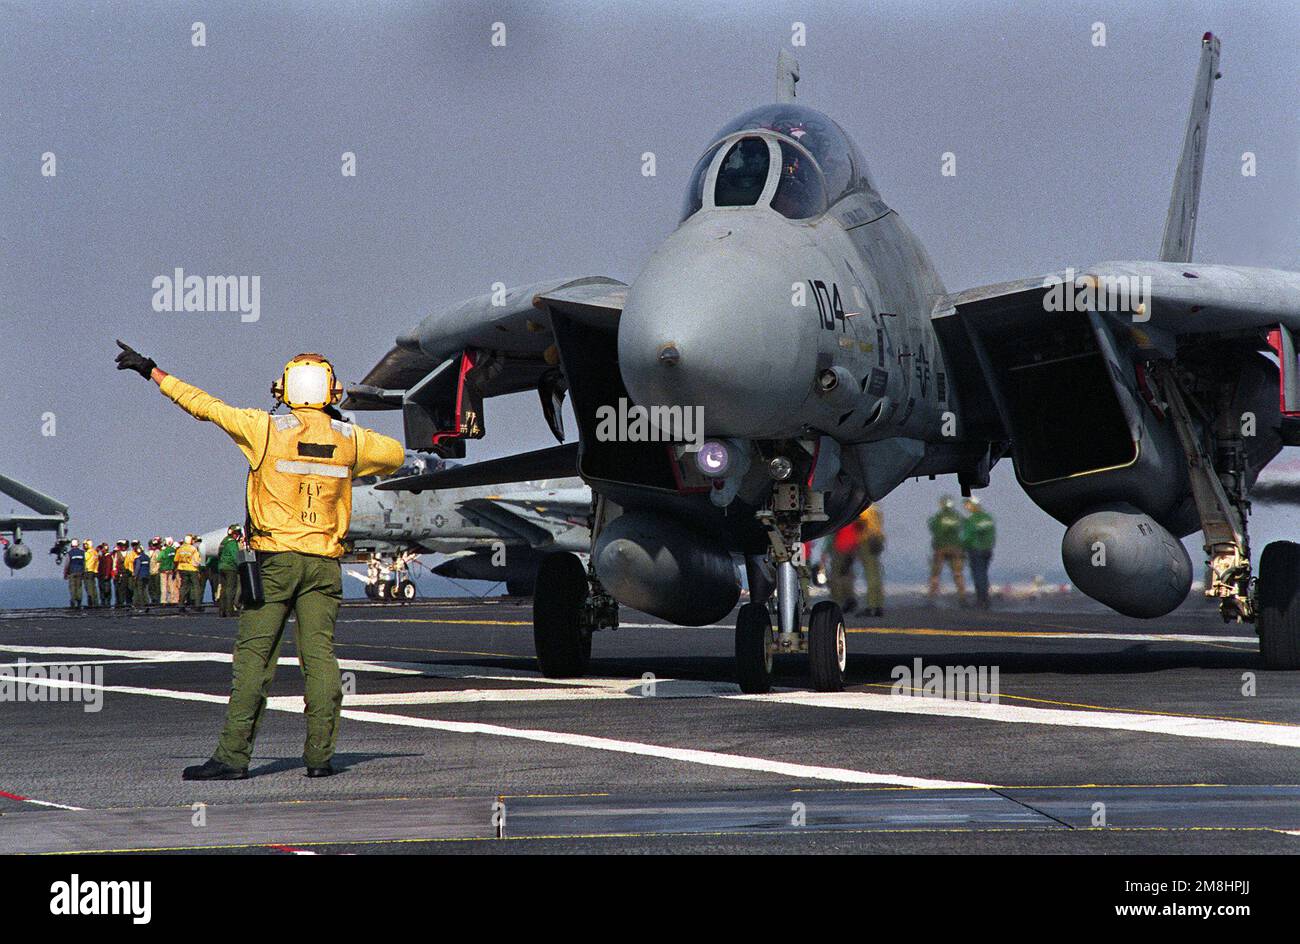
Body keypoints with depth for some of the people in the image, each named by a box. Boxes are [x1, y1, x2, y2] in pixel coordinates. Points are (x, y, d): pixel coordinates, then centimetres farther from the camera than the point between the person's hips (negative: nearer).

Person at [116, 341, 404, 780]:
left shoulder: (267, 429, -6)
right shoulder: (349, 438, 4)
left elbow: (205, 406, 0)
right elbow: (395, 453, 22)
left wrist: (152, 371, 9)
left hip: (276, 558, -3)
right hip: (325, 562, 3)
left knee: (253, 656, -3)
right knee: (319, 655, 3)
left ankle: (233, 755, -5)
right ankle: (319, 755, 0)